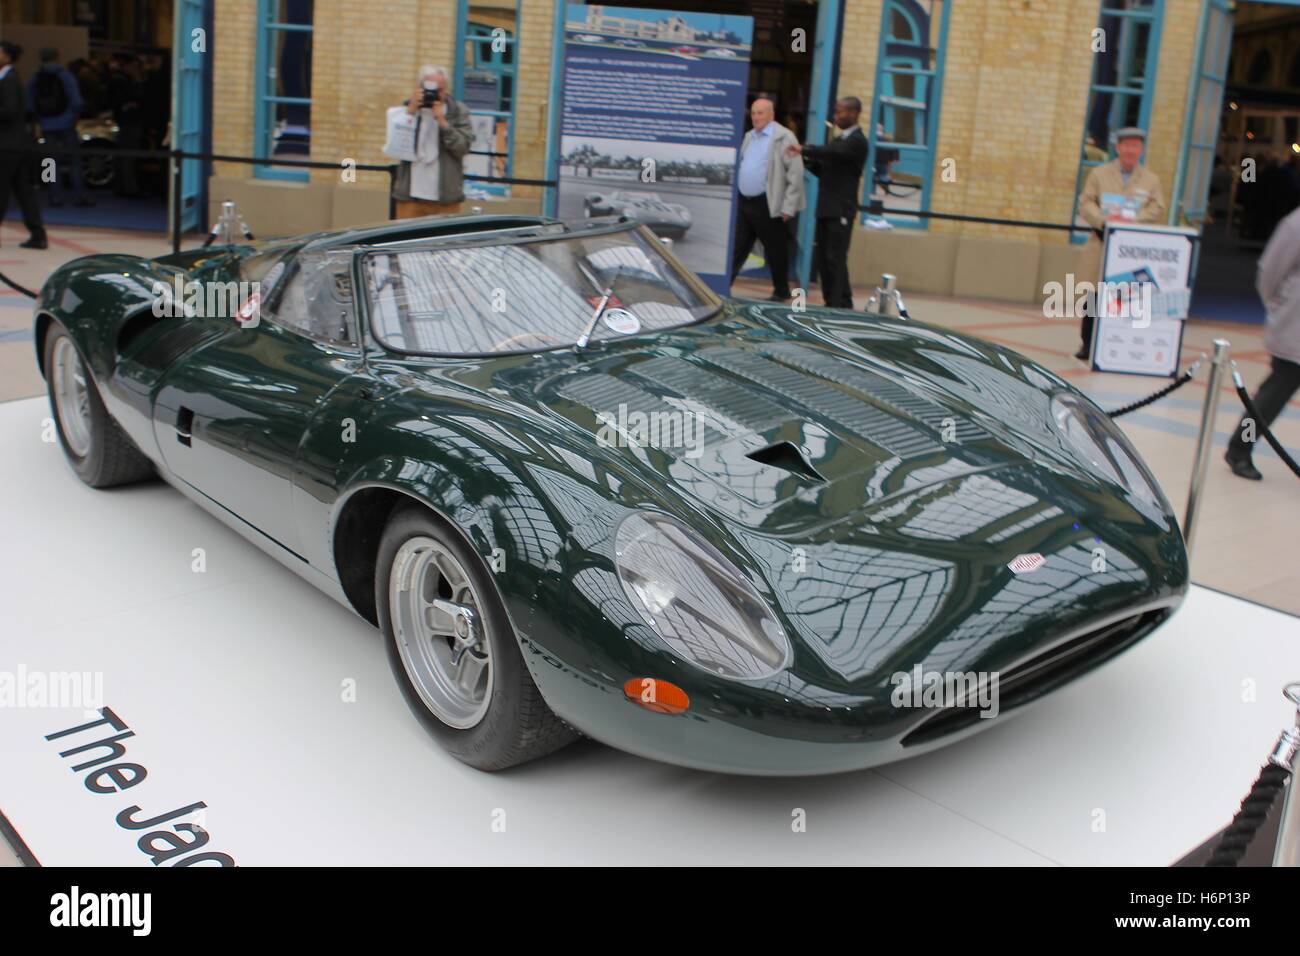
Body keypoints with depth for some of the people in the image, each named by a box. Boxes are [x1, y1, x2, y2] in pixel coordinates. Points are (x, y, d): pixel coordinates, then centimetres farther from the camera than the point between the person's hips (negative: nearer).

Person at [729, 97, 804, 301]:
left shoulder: (784, 137, -8)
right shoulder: (749, 136, 15)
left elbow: (795, 174, -13)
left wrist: (788, 207, -16)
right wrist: (734, 196, 14)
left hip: (767, 204, -6)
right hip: (743, 201, 6)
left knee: (775, 250, 6)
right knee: (737, 248, 6)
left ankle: (781, 292, 18)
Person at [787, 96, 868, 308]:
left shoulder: (857, 142, -7)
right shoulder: (838, 141, 21)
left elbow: (834, 153, -25)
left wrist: (804, 150, -20)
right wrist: (806, 159, 3)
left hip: (841, 211, -9)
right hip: (826, 209, 9)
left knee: (836, 259, -10)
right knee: (822, 258, 8)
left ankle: (841, 306, -6)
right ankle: (831, 303, 14)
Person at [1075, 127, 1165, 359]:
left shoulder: (1151, 179, 10)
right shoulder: (1099, 174, 9)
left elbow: (1157, 209, 2)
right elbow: (1086, 203, 1)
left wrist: (1132, 220, -15)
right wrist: (1103, 220, -18)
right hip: (1102, 243, 0)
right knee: (1094, 295, 3)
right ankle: (1088, 344, 12)